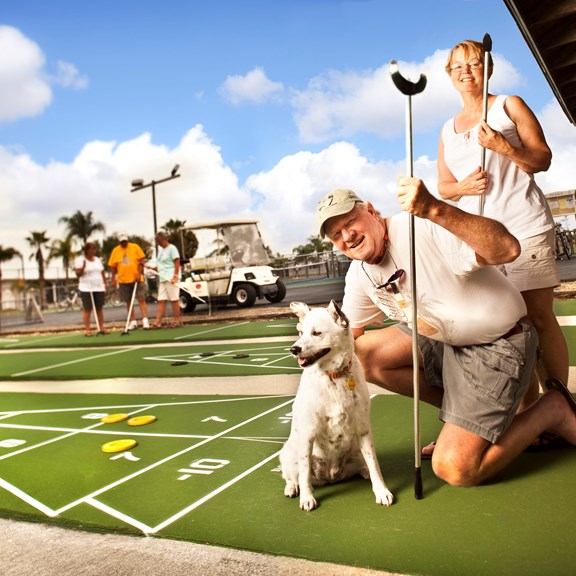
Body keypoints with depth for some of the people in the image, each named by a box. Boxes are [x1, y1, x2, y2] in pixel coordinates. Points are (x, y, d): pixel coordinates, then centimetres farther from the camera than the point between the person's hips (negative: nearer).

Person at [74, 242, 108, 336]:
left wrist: (105, 283, 8)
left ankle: (101, 328, 8)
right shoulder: (80, 260, -1)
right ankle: (87, 330, -2)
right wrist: (83, 266, -21)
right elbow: (78, 274, -6)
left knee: (99, 308, 5)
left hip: (99, 288, 5)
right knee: (87, 309, -4)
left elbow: (103, 273, 18)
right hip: (86, 289, -4)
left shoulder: (98, 259, 15)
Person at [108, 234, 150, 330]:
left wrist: (139, 273, -12)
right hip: (123, 280, 3)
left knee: (141, 299, -8)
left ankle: (145, 320, -10)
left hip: (136, 279, -2)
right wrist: (113, 279, 1)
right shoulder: (115, 251, 6)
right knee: (128, 302, 8)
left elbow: (141, 260, -2)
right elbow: (112, 266, 8)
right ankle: (133, 322, 16)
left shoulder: (135, 247, 0)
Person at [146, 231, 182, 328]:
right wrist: (151, 267, 8)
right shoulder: (160, 249, 18)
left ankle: (176, 321, 4)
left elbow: (177, 263, -11)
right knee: (161, 301, 2)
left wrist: (175, 276, -19)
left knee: (174, 299, -2)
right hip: (162, 279, 8)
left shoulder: (172, 248, -5)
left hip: (171, 278, -8)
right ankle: (158, 322, -1)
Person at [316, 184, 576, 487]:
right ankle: (461, 414, 8)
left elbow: (508, 249, -37)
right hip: (442, 340, 8)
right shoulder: (359, 275, 1)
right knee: (361, 354, -7)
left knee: (455, 470, -13)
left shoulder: (422, 226, -24)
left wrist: (435, 209, -49)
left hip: (498, 345, -8)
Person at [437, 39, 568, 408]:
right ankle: (529, 405, 16)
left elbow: (543, 159, 2)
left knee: (540, 317, -4)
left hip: (525, 228, -4)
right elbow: (443, 185, 19)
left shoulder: (509, 105, 7)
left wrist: (503, 146, -15)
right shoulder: (448, 129, 19)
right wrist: (462, 186, -4)